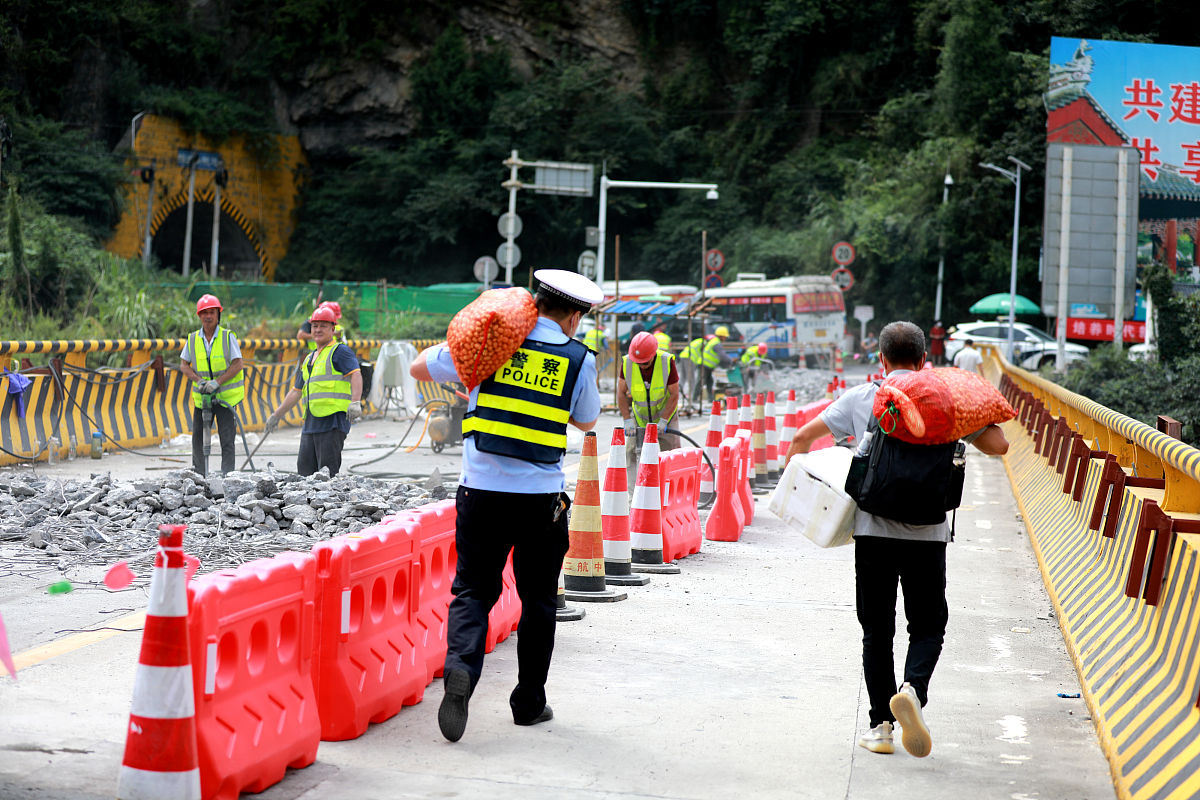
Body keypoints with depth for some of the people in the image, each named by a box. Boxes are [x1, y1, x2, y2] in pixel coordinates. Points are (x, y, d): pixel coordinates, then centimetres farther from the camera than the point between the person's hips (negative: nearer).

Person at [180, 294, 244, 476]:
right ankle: (199, 475, 17)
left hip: (225, 396, -3)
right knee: (198, 436, 6)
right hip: (201, 397, 3)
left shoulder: (228, 336, -5)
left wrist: (217, 382, -19)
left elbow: (237, 365, -10)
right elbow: (184, 365, 7)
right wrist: (199, 380, -10)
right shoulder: (193, 339, 4)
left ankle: (227, 475, -3)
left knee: (227, 438, -6)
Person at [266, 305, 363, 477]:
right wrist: (276, 415, 31)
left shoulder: (340, 351, -1)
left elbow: (355, 374, -17)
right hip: (310, 423, 8)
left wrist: (355, 402, -33)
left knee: (327, 474, -12)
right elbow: (296, 391, 30)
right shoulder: (309, 359, 24)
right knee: (304, 471, 6)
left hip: (333, 422, -8)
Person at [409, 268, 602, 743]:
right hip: (542, 497, 0)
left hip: (482, 490, 0)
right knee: (538, 601, 13)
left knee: (473, 590, 8)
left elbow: (419, 369, 11)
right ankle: (529, 703, 19)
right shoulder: (579, 360, 0)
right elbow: (586, 422, 16)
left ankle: (460, 666, -18)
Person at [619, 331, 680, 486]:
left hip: (665, 413, -1)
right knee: (631, 452, -7)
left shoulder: (667, 362, -23)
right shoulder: (627, 363, -19)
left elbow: (674, 395, -17)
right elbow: (621, 393, -9)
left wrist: (663, 422, -21)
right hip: (639, 415, 1)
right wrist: (627, 420, -17)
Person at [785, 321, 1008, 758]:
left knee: (877, 630, 10)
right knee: (928, 624, 11)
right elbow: (998, 445, 1)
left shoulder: (861, 398, 5)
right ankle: (912, 690, -16)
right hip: (927, 532, 0)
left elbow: (803, 437, 7)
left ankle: (881, 725, 8)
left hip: (873, 529, 1)